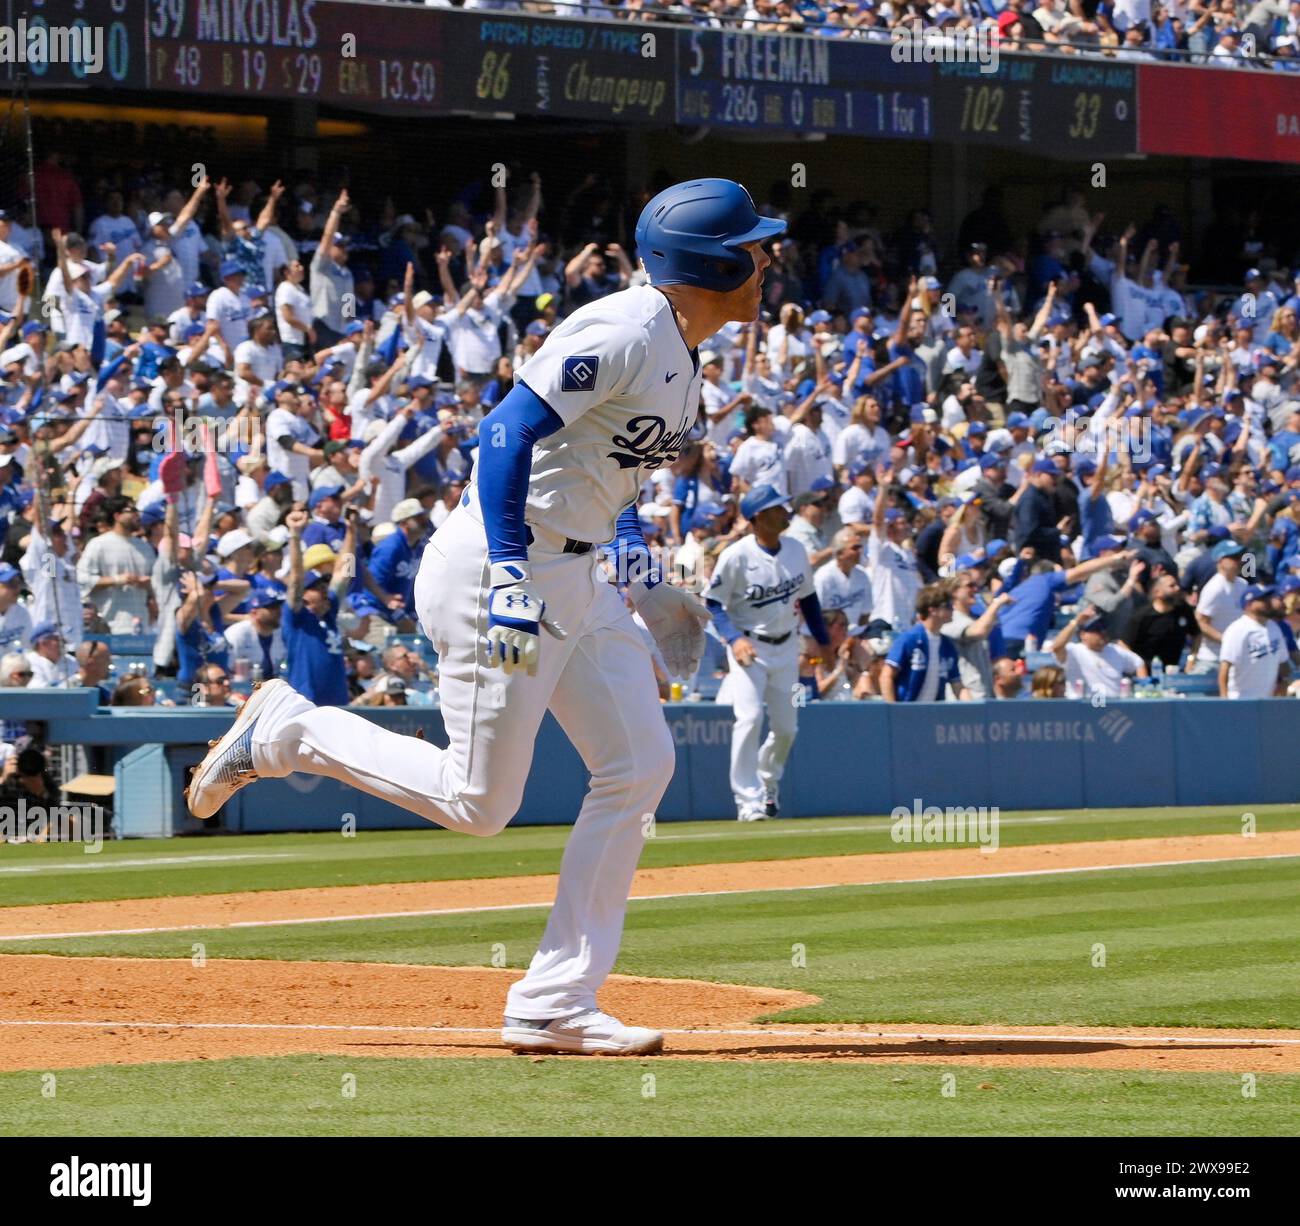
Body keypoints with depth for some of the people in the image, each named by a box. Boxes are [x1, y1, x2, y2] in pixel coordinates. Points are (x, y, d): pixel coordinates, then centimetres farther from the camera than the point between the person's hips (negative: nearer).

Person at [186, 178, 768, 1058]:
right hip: (494, 566, -10)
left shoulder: (682, 351, 12)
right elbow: (511, 431, -23)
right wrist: (511, 582, -28)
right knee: (479, 803, -7)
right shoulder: (622, 332, -18)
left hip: (576, 579, 10)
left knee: (640, 765, 1)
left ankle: (555, 1006, 3)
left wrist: (645, 585, 18)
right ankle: (286, 731, 12)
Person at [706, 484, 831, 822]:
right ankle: (748, 799, -14)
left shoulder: (796, 550, 2)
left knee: (786, 726, 8)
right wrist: (734, 638, -24)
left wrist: (823, 639, 17)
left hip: (786, 646, 5)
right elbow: (713, 603, -11)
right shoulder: (736, 556, -15)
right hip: (749, 647, -5)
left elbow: (807, 597, 14)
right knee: (750, 718, -18)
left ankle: (768, 781, 35)